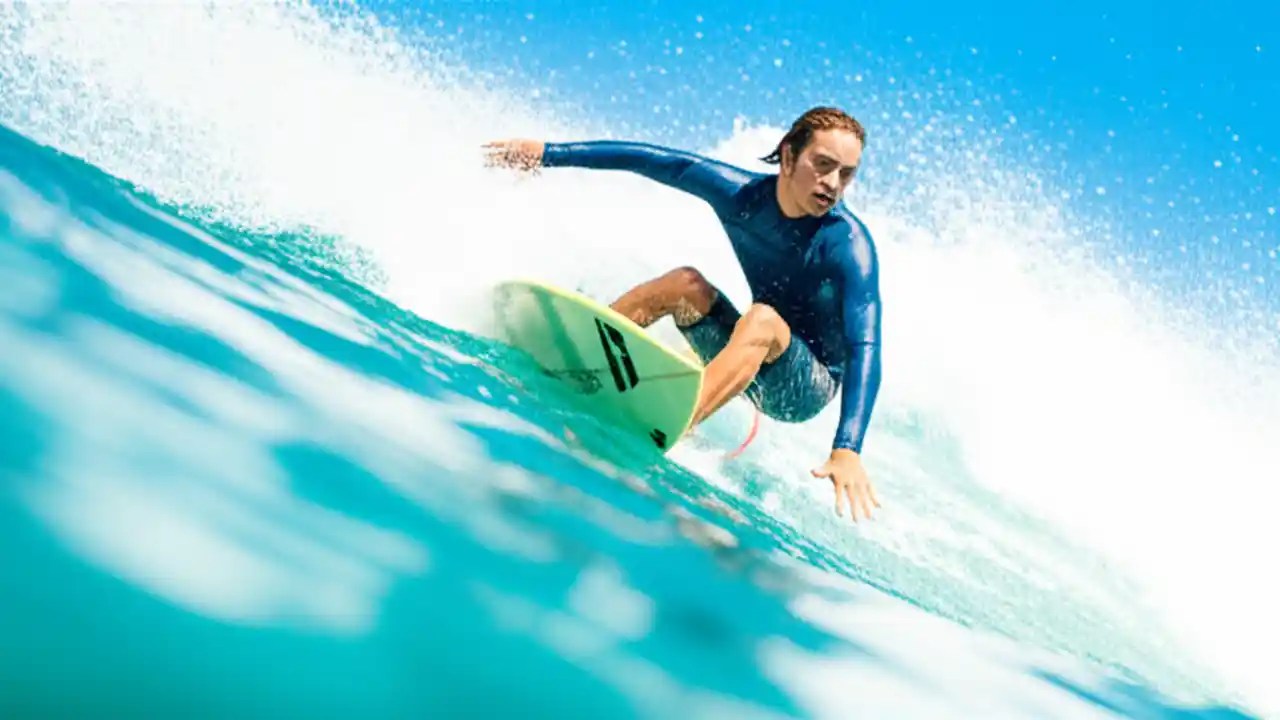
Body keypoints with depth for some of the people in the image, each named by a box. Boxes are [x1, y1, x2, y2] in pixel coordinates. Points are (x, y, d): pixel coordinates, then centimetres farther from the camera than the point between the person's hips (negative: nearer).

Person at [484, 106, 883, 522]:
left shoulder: (850, 245, -25)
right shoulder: (739, 193, -12)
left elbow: (864, 348, -35)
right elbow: (649, 159, -2)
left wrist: (847, 450, -49)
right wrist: (548, 153, 3)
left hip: (807, 388, -5)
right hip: (753, 366, 5)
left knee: (761, 319, -34)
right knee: (687, 284, -16)